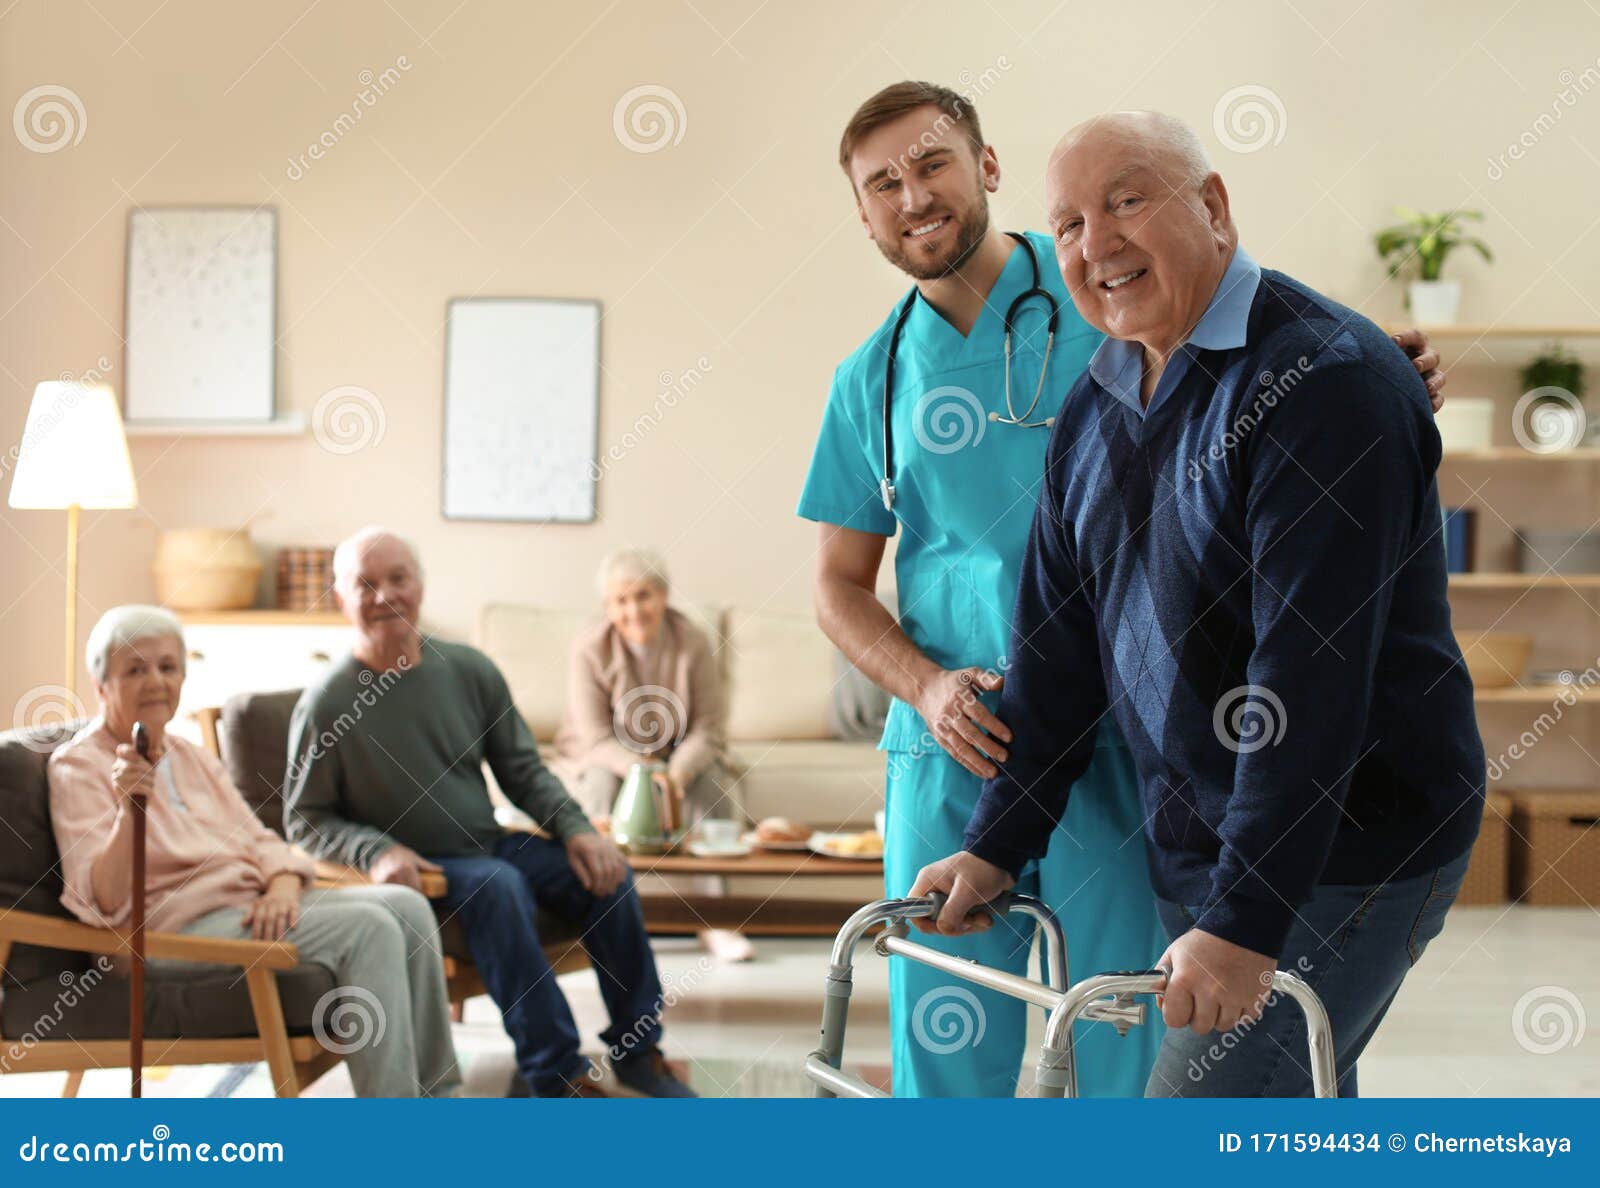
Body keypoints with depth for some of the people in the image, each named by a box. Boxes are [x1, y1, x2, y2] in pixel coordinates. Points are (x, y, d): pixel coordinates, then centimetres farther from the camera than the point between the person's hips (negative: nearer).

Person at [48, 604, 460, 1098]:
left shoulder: (191, 756, 20)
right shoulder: (79, 767, -5)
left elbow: (258, 840, 16)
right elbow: (102, 904, -17)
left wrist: (283, 886, -8)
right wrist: (128, 812, -35)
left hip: (253, 904, 8)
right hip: (181, 925, -8)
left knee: (405, 905, -13)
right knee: (367, 927, -25)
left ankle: (437, 1096, -6)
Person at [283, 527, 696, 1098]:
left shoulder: (470, 670, 2)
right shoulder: (326, 705, -10)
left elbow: (524, 771, 9)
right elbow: (304, 819, -5)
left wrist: (575, 829, -7)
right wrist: (376, 852, -23)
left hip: (489, 846, 5)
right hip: (415, 870, -5)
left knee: (605, 870, -16)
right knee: (497, 885, -34)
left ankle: (638, 1053, -4)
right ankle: (557, 1073, -29)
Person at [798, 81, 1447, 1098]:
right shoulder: (872, 380, 10)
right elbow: (841, 584, 14)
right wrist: (926, 686, -6)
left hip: (1115, 744, -2)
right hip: (952, 747, 3)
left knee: (1122, 1051, 0)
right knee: (941, 1046, 8)